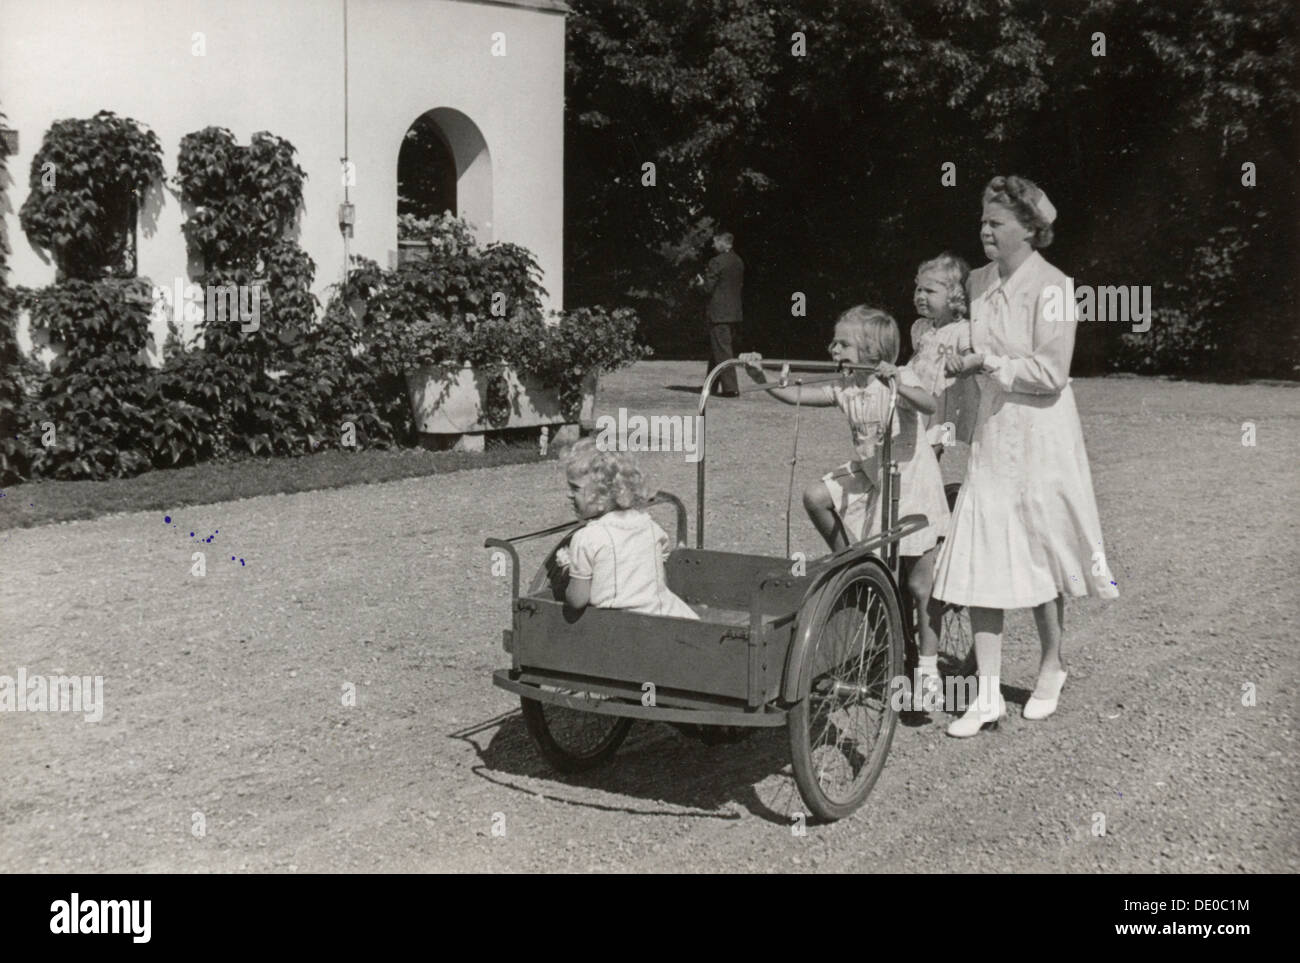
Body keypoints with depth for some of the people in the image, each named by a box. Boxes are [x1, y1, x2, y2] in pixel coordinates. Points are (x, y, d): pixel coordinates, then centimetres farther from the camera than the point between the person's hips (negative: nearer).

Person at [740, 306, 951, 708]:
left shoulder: (898, 380, -16)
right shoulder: (846, 390, 0)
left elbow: (928, 404, -36)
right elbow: (795, 396, -6)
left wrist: (895, 381, -50)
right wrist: (761, 377, -18)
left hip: (912, 484, -6)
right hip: (867, 479, 6)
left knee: (921, 585, -1)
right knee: (815, 496, -14)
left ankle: (928, 669, 10)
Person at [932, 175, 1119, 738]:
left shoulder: (1051, 288, -12)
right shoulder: (978, 283, 8)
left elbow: (1052, 373, -17)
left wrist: (989, 364, -20)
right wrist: (955, 363, 2)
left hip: (1040, 437, -5)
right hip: (991, 435, 5)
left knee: (1041, 553, 9)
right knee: (978, 559, -2)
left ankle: (1051, 669, 32)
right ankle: (988, 695, 3)